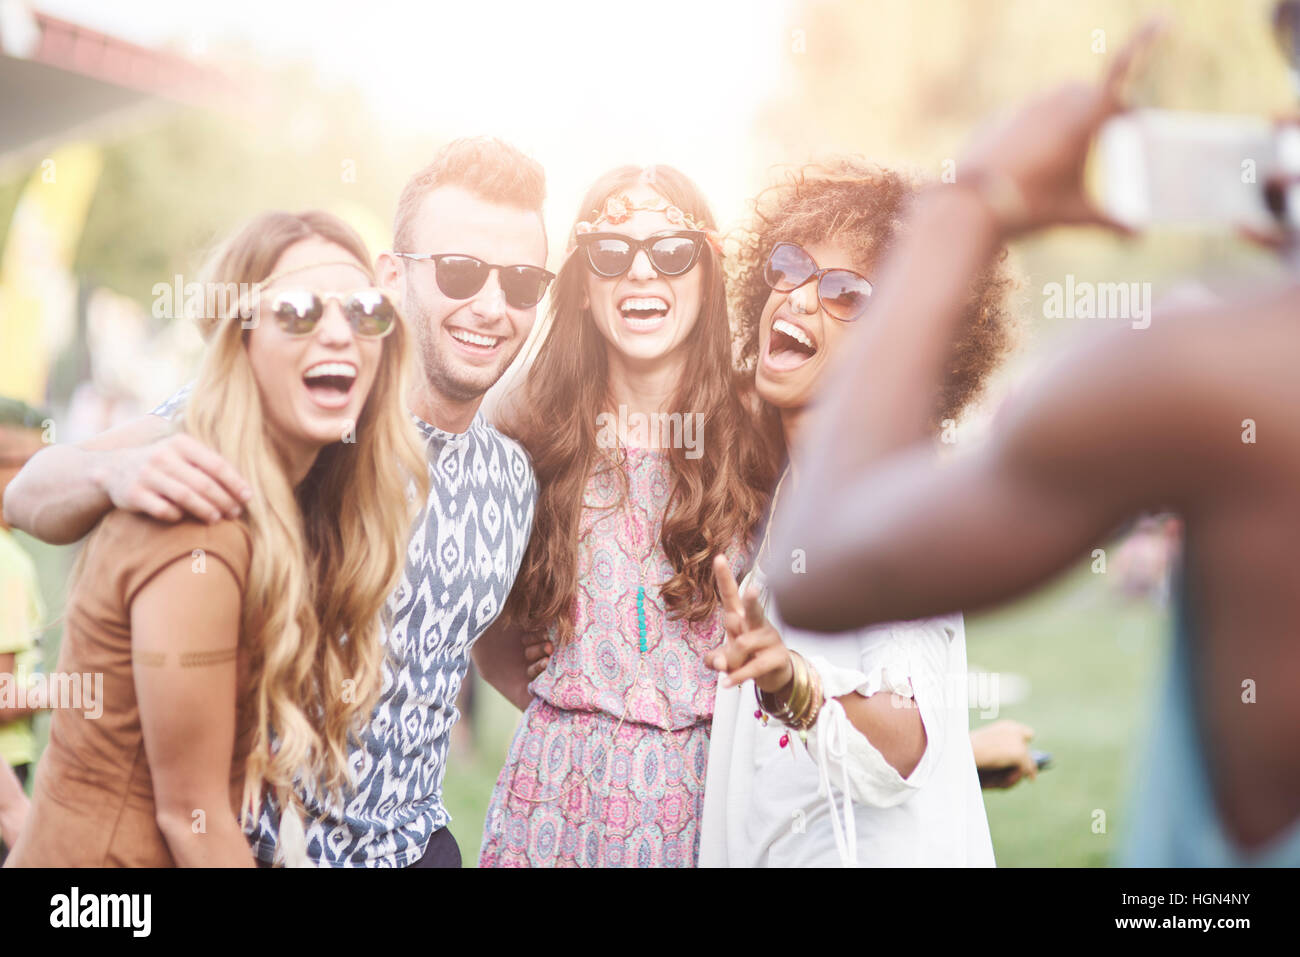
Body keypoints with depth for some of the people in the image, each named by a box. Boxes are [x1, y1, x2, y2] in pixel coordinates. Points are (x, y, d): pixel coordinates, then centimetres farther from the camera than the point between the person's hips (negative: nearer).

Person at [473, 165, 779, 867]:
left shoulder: (755, 439, -2)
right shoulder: (532, 434, 0)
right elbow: (491, 637, 8)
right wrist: (571, 708, -2)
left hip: (708, 783, 0)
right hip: (562, 779, 1)